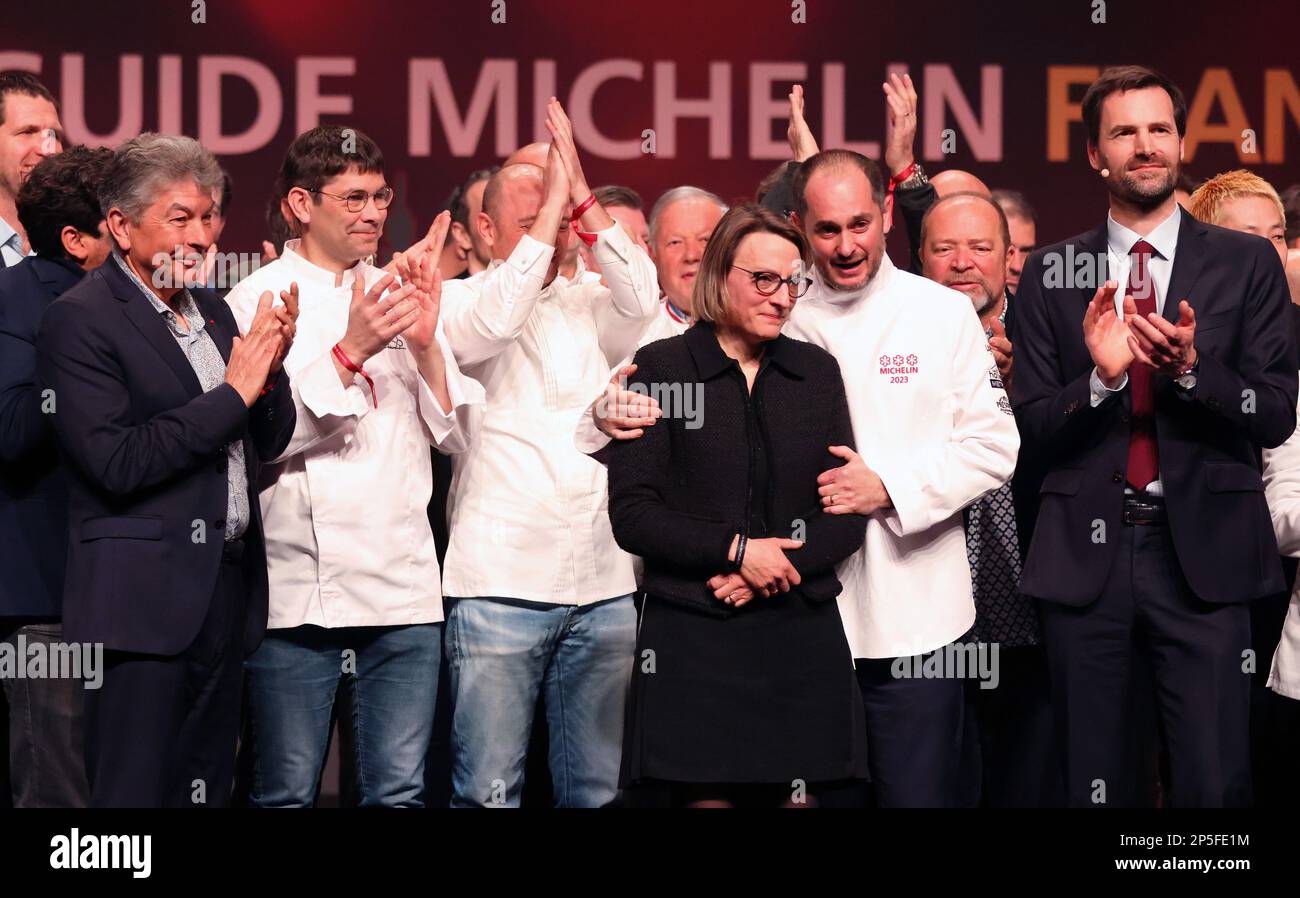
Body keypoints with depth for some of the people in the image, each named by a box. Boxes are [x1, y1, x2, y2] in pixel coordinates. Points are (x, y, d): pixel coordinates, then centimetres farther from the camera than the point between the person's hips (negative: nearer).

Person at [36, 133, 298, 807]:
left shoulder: (213, 311, 15)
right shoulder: (79, 319, -9)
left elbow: (267, 441, 15)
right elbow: (117, 463, -18)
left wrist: (269, 366, -4)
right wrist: (233, 392, -14)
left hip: (226, 594, 7)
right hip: (145, 597, -7)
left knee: (207, 789, 11)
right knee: (135, 793, -5)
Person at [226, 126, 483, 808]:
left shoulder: (401, 296, 14)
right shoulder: (256, 300, 2)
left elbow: (457, 434, 8)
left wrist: (425, 346, -7)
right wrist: (351, 352, -18)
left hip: (404, 590, 3)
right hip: (298, 592, -3)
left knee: (399, 791, 4)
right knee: (287, 794, 3)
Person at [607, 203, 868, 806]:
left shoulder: (817, 371, 12)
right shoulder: (661, 367, 1)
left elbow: (848, 515, 7)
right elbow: (632, 515, -5)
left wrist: (771, 569, -9)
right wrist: (736, 550, -14)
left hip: (802, 638, 3)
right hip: (694, 638, -3)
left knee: (796, 791, 1)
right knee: (707, 794, -4)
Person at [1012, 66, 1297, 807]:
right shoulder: (1052, 273, 6)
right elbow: (1035, 426, 2)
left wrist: (1189, 371, -19)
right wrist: (1101, 378, -16)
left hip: (1204, 553, -1)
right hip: (1086, 552, 2)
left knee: (1215, 785, -2)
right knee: (1091, 785, 10)